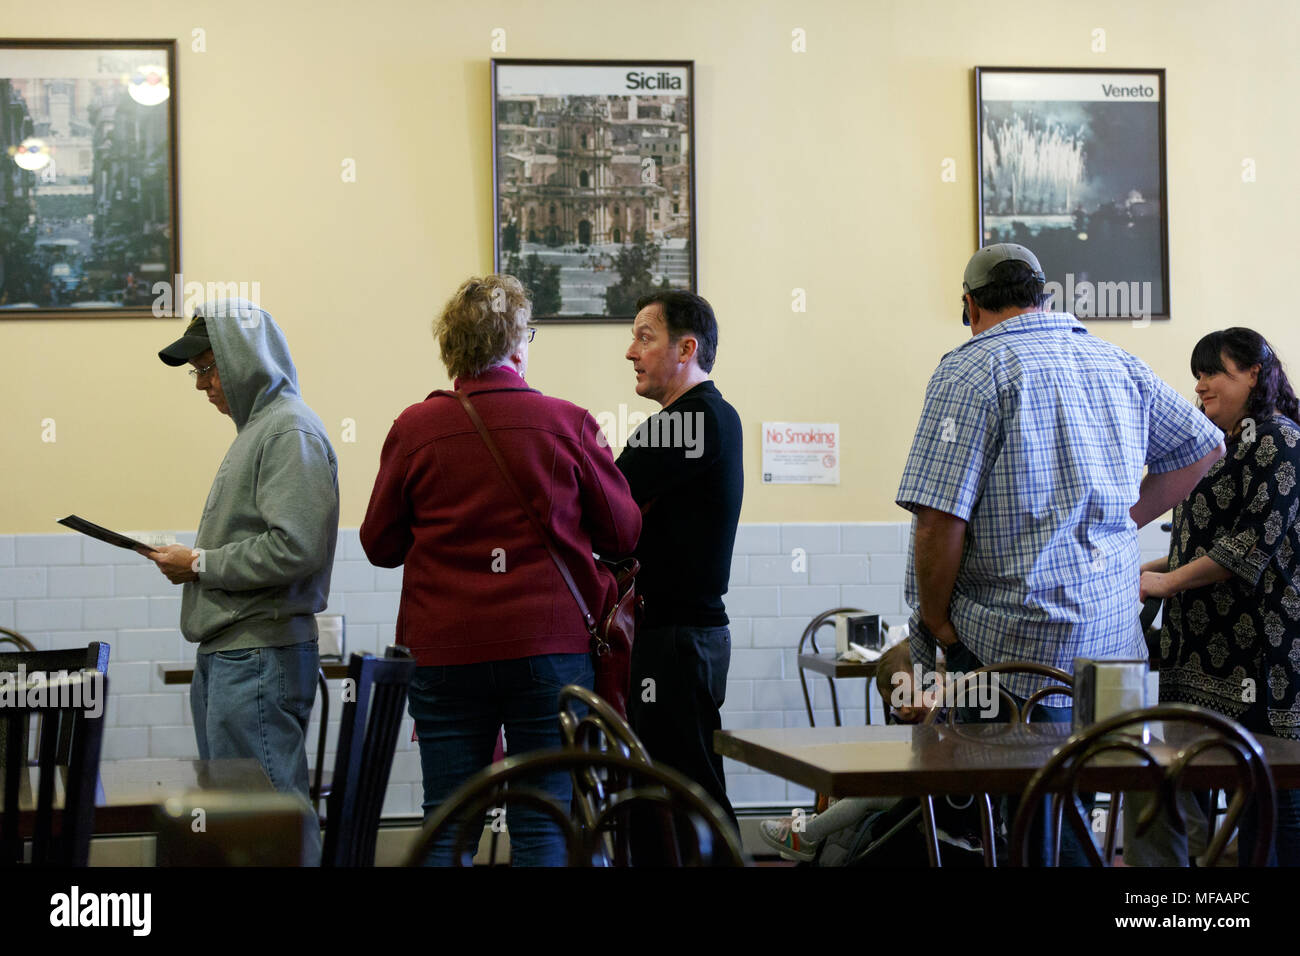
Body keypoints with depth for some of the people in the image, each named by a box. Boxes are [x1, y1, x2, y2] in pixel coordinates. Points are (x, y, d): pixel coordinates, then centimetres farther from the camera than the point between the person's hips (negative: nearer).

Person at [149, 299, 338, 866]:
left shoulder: (290, 431, -13)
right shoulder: (257, 425, 18)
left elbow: (293, 549, -22)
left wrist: (200, 564, -13)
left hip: (259, 656, -11)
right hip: (226, 651, 11)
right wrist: (197, 561, 9)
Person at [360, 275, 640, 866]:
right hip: (551, 644, -1)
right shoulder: (568, 424, -4)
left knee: (447, 828, 7)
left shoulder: (414, 429, -2)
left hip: (443, 652, 1)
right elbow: (624, 534, 4)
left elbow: (380, 545, 7)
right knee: (543, 827, 3)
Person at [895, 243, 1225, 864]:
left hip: (1016, 639, -7)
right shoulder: (1119, 364, 15)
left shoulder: (972, 370, -6)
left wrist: (939, 627, -2)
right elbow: (1203, 446, 29)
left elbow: (939, 521, -14)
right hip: (1112, 637, 7)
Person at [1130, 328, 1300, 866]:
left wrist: (1167, 582, -15)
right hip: (1207, 643, 10)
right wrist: (1153, 569, 12)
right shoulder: (1224, 445, 20)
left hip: (1257, 649, -10)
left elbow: (1256, 543, -17)